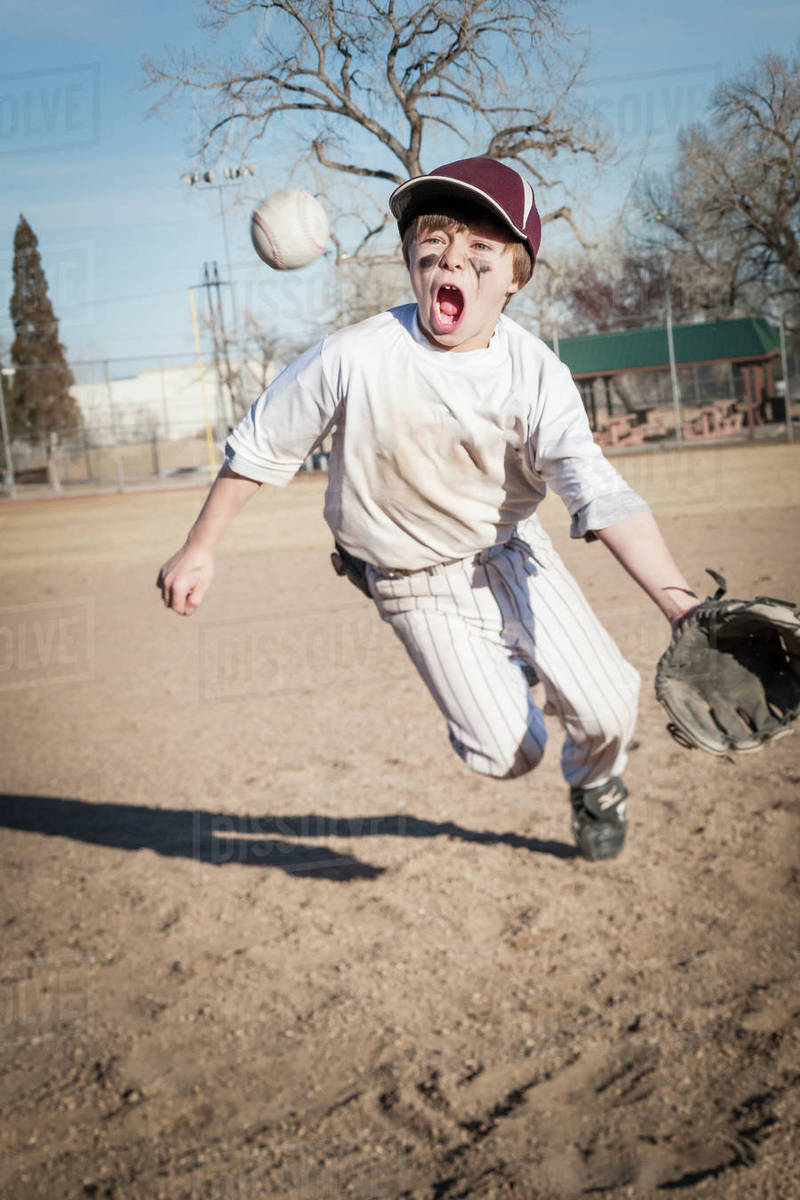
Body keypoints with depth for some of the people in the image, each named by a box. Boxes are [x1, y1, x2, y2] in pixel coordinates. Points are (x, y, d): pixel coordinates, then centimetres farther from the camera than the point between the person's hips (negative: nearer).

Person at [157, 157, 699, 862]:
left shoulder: (535, 374, -18)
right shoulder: (352, 360, -21)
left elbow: (602, 496, -29)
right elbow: (261, 448, -6)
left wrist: (681, 605, -42)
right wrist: (201, 547, 1)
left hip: (511, 555, 1)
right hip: (418, 585, -1)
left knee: (605, 709, -13)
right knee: (506, 755, -8)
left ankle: (595, 784, 25)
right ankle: (505, 675, 28)